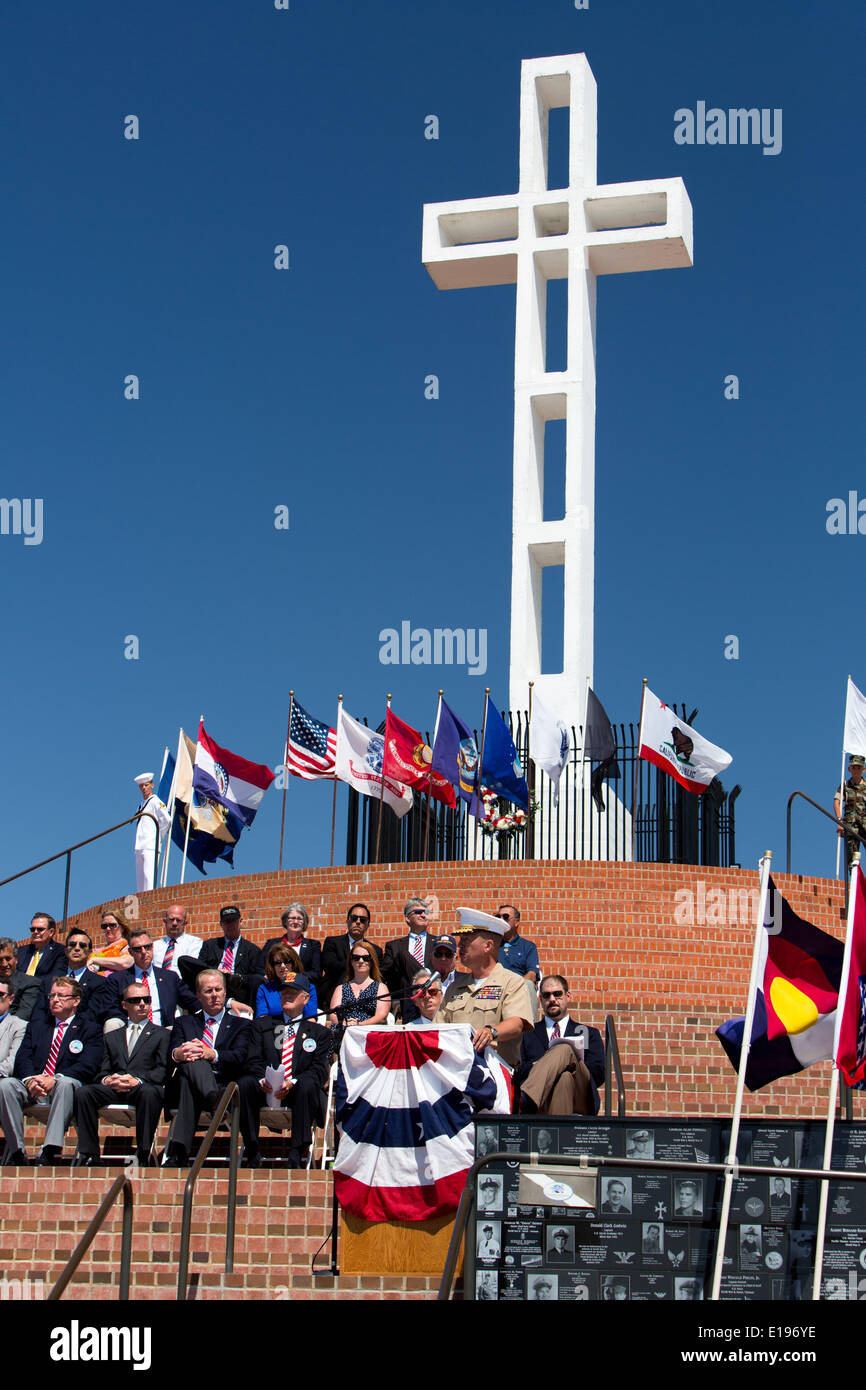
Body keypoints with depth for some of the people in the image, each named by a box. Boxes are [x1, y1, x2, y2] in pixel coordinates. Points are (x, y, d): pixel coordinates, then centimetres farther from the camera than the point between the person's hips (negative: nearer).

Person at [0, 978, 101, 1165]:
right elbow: (22, 1059, 9)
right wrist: (30, 1080, -15)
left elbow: (87, 1067, -3)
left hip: (61, 1087, -3)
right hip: (32, 1090, 3)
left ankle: (50, 1152, -46)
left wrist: (55, 1079, -20)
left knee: (67, 1083, -38)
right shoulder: (36, 1026, 25)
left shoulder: (88, 1029, 14)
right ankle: (16, 1153, -28)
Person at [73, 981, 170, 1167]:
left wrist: (137, 1080, -14)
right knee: (84, 1092, -27)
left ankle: (143, 1154, -35)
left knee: (149, 1092, -39)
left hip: (144, 1087, -3)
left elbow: (163, 1070, 4)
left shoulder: (162, 1034, 19)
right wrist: (106, 1080, -8)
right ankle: (88, 1153, -23)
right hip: (114, 1088, 3)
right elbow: (102, 1071, 18)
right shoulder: (111, 1038, 29)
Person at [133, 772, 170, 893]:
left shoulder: (155, 801, -3)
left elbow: (166, 820, -11)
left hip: (151, 846, -9)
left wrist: (158, 836, -3)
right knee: (140, 878, 4)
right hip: (140, 846, 9)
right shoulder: (142, 804, 23)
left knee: (148, 877, -17)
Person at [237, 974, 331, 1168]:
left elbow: (320, 1070, 1)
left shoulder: (319, 1032, 16)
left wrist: (293, 1083, -19)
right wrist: (262, 1080, -16)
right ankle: (251, 1151, -24)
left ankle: (298, 1152, -33)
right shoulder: (262, 1025, 22)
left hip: (298, 1091, -1)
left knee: (308, 1085, -36)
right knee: (244, 1084, -30)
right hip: (266, 1090, 1)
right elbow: (253, 1061, 9)